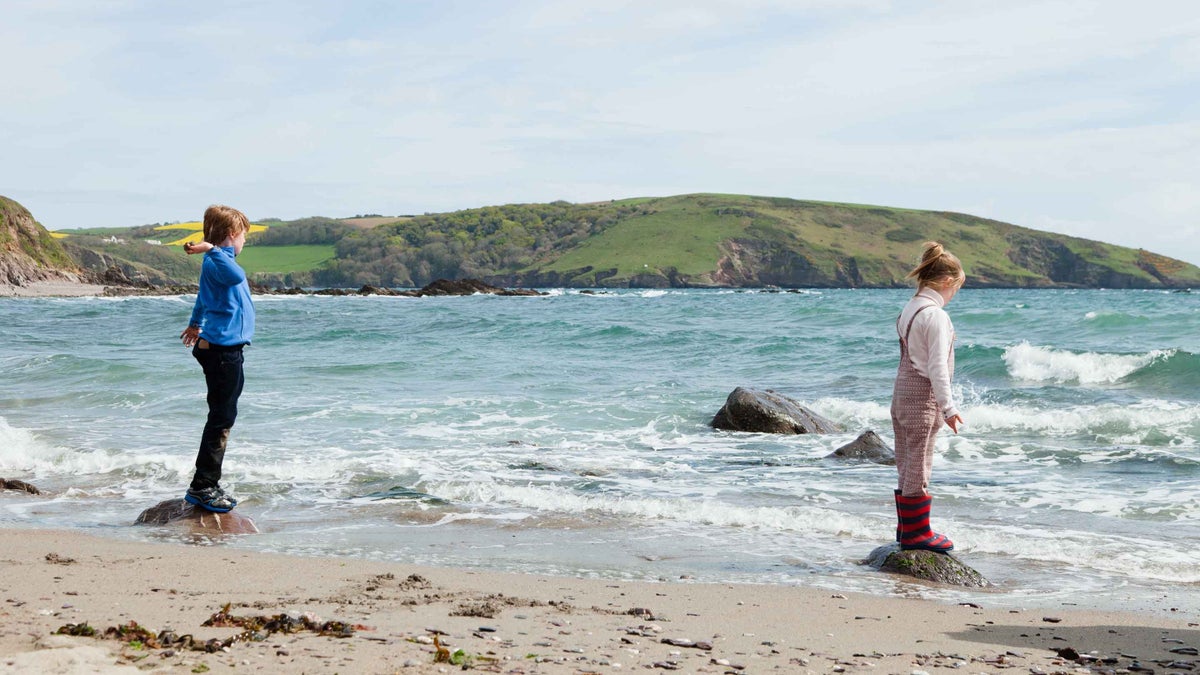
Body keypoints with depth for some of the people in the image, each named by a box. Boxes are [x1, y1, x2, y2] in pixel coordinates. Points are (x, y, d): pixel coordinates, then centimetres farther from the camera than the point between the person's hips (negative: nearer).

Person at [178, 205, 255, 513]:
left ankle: (208, 483, 21)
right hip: (221, 350, -11)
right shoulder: (215, 263, -15)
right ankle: (202, 487, -4)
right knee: (221, 419, -8)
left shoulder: (217, 262, 18)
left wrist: (196, 323, 50)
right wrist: (212, 250, -36)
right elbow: (236, 276, -39)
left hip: (227, 350, 11)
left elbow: (203, 295, 36)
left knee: (223, 418, 14)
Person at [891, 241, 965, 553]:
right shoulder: (935, 315, -17)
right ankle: (916, 532, 5)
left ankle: (906, 526, 25)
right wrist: (948, 407, -18)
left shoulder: (910, 309, 12)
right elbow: (937, 366, -20)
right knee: (919, 466, -2)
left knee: (907, 465, 16)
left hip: (902, 390, 9)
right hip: (923, 395, -9)